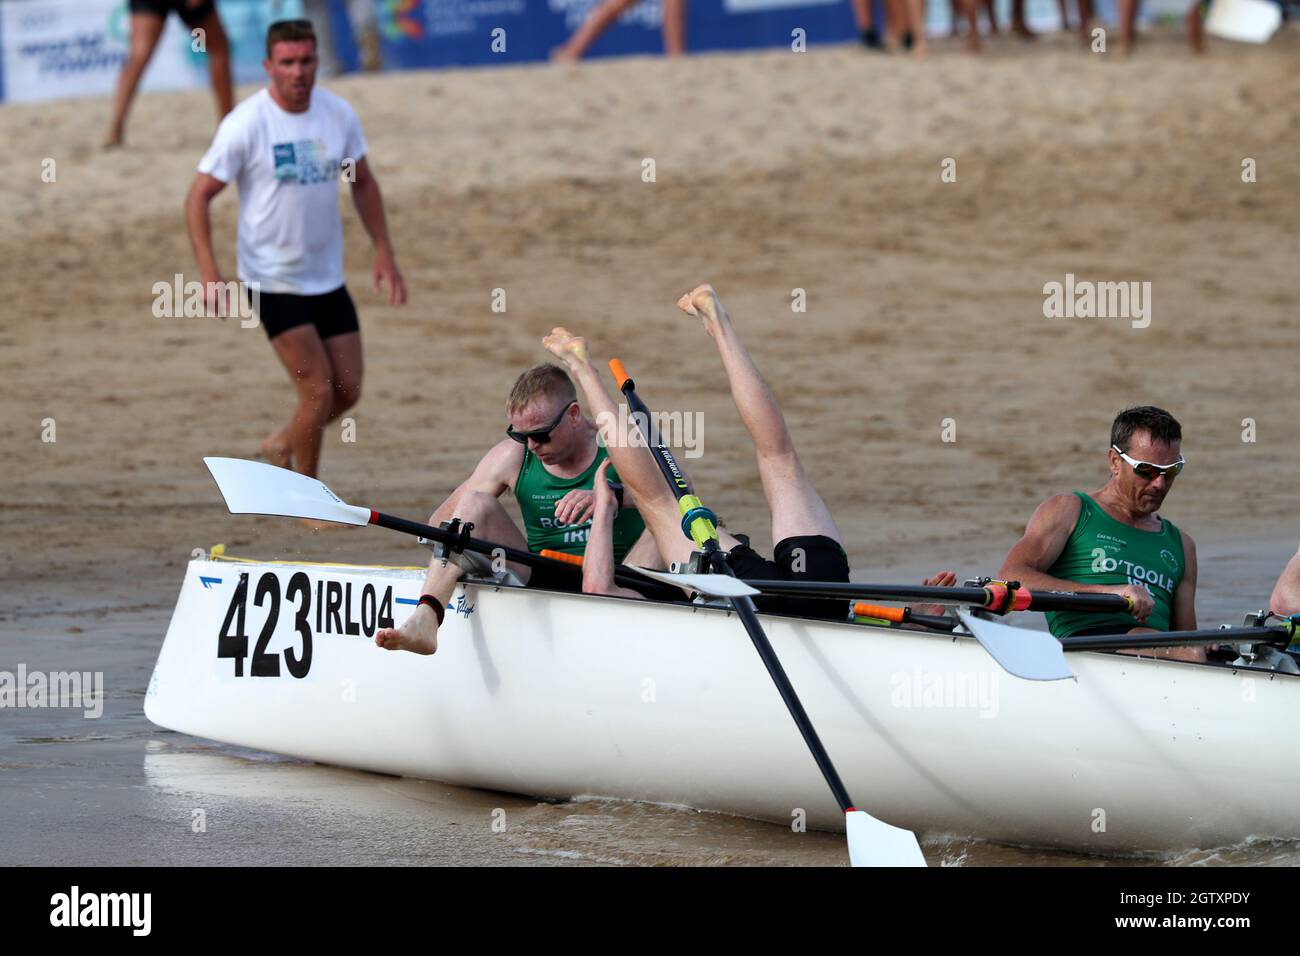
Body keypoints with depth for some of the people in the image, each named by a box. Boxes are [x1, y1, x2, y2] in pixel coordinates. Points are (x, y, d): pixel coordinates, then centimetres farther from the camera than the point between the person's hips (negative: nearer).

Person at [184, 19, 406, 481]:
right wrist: (209, 272, -22)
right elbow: (199, 196, -12)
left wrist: (384, 252, 9)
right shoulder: (245, 125, -16)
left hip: (329, 280, 6)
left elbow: (363, 183, 15)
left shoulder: (338, 114, 0)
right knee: (319, 393, -9)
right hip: (274, 282, -6)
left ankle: (283, 444, 35)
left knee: (347, 390, 7)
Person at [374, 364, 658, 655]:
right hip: (543, 581, 2)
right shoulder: (512, 456, 3)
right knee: (476, 503, -14)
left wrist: (610, 497, -39)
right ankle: (425, 620, -32)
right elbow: (442, 519, 6)